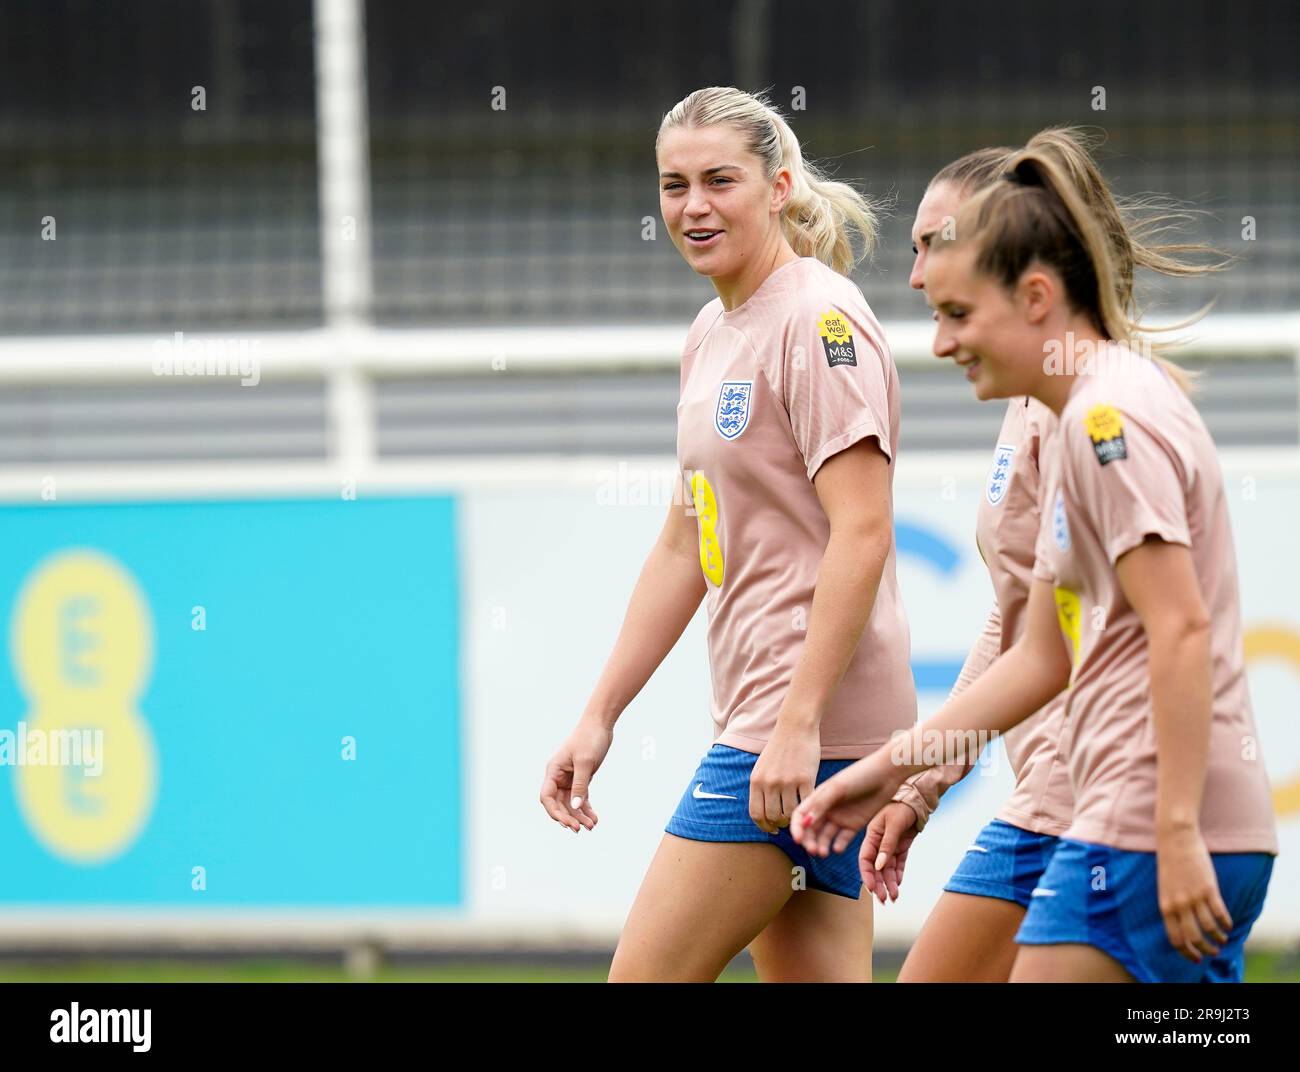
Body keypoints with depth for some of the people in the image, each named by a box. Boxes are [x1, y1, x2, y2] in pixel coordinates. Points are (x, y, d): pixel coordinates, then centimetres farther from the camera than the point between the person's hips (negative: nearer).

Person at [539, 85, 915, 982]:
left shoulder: (819, 318, -11)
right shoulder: (712, 334, 17)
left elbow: (862, 536, -18)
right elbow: (686, 545, 23)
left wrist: (798, 726, -23)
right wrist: (599, 717, 20)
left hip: (814, 718, -9)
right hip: (763, 716, 9)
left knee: (646, 975, -10)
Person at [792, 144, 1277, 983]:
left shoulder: (1109, 415, -12)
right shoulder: (1092, 418, 20)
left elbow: (1182, 630, -20)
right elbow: (1046, 655, 24)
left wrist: (1176, 835, -23)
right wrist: (893, 768, 21)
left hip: (1143, 835, -10)